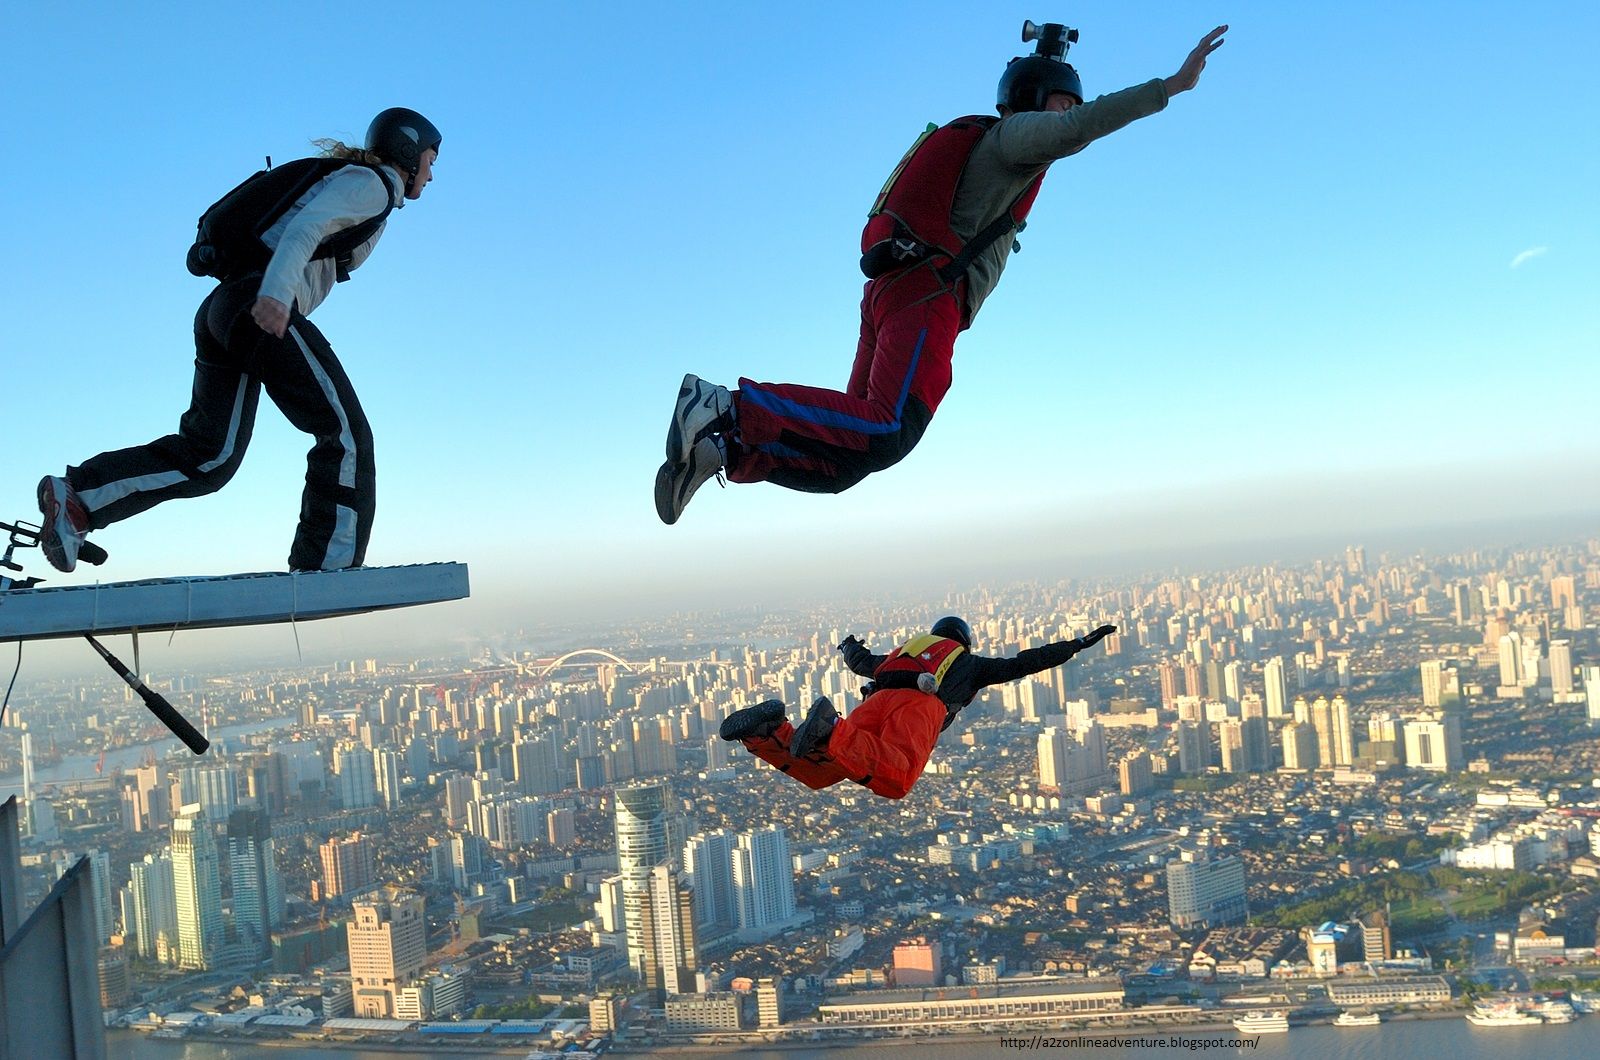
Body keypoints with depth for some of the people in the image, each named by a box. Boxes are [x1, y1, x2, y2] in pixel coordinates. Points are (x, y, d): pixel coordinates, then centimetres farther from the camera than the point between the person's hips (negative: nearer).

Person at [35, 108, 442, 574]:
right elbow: (303, 227, -15)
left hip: (223, 308, 9)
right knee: (345, 434, -9)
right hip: (259, 307, -9)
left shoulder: (343, 185, 31)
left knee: (208, 455, 4)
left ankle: (76, 497, -3)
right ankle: (330, 564, -16)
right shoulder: (369, 183, 2)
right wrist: (275, 293, -31)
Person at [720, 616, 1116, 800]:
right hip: (922, 707, -5)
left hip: (878, 699, 5)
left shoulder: (906, 650, 45)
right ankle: (832, 732, -51)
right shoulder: (970, 663, 34)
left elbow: (861, 663, 58)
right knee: (895, 781, -30)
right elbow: (1024, 663, 29)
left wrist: (851, 646, 83)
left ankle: (767, 731, -30)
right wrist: (1079, 643, 36)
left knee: (815, 772, -2)